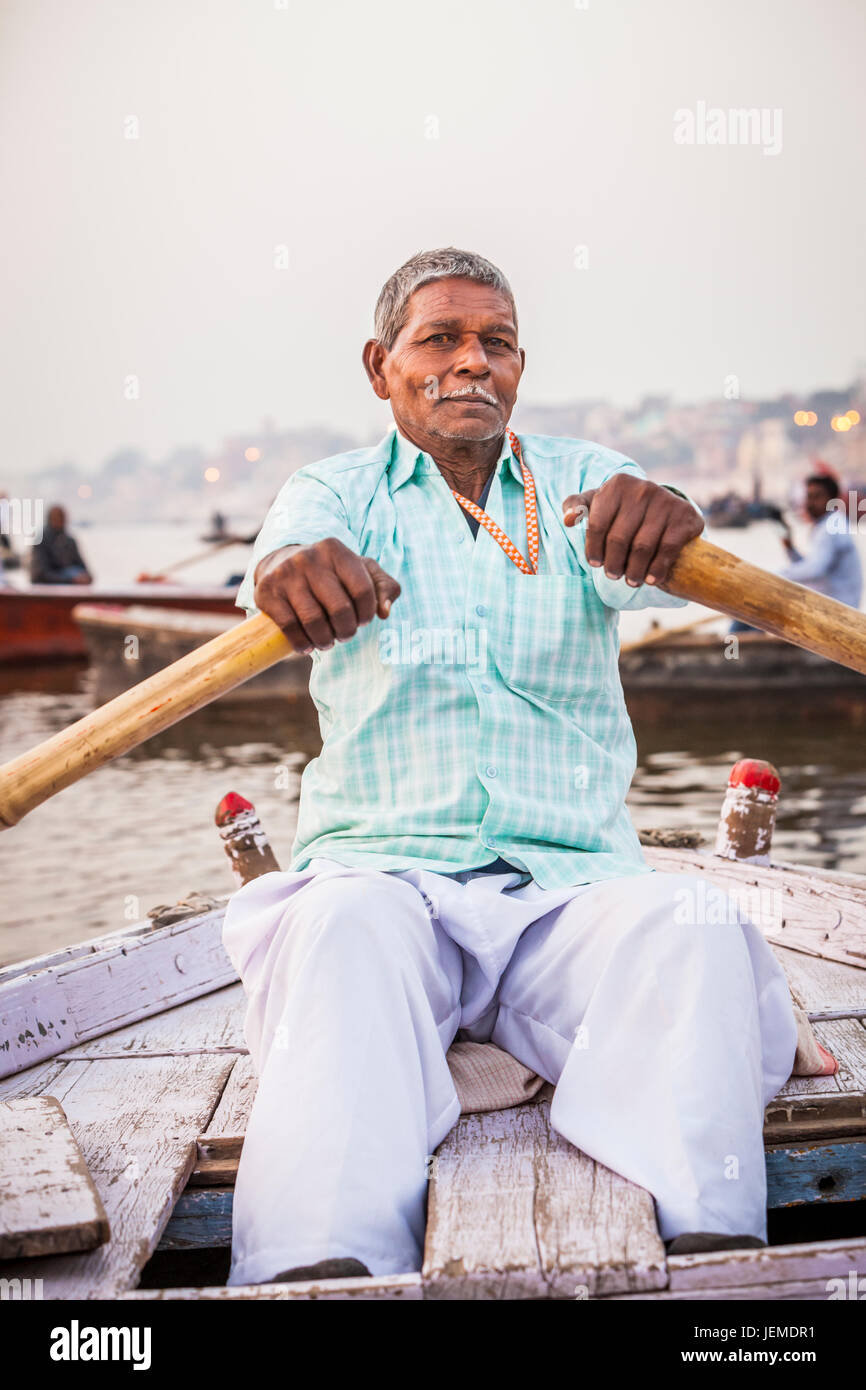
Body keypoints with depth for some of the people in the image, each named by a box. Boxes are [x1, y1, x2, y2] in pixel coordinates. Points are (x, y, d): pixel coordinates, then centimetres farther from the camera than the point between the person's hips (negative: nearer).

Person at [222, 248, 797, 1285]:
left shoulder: (581, 481, 14)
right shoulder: (335, 494, 13)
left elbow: (632, 570, -10)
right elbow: (292, 539, -13)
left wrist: (658, 525, -36)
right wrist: (291, 572, -40)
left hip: (571, 880, 1)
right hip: (380, 862, 0)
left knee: (696, 929, -29)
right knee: (347, 927, -34)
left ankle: (709, 1248, -28)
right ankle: (322, 1267, -36)